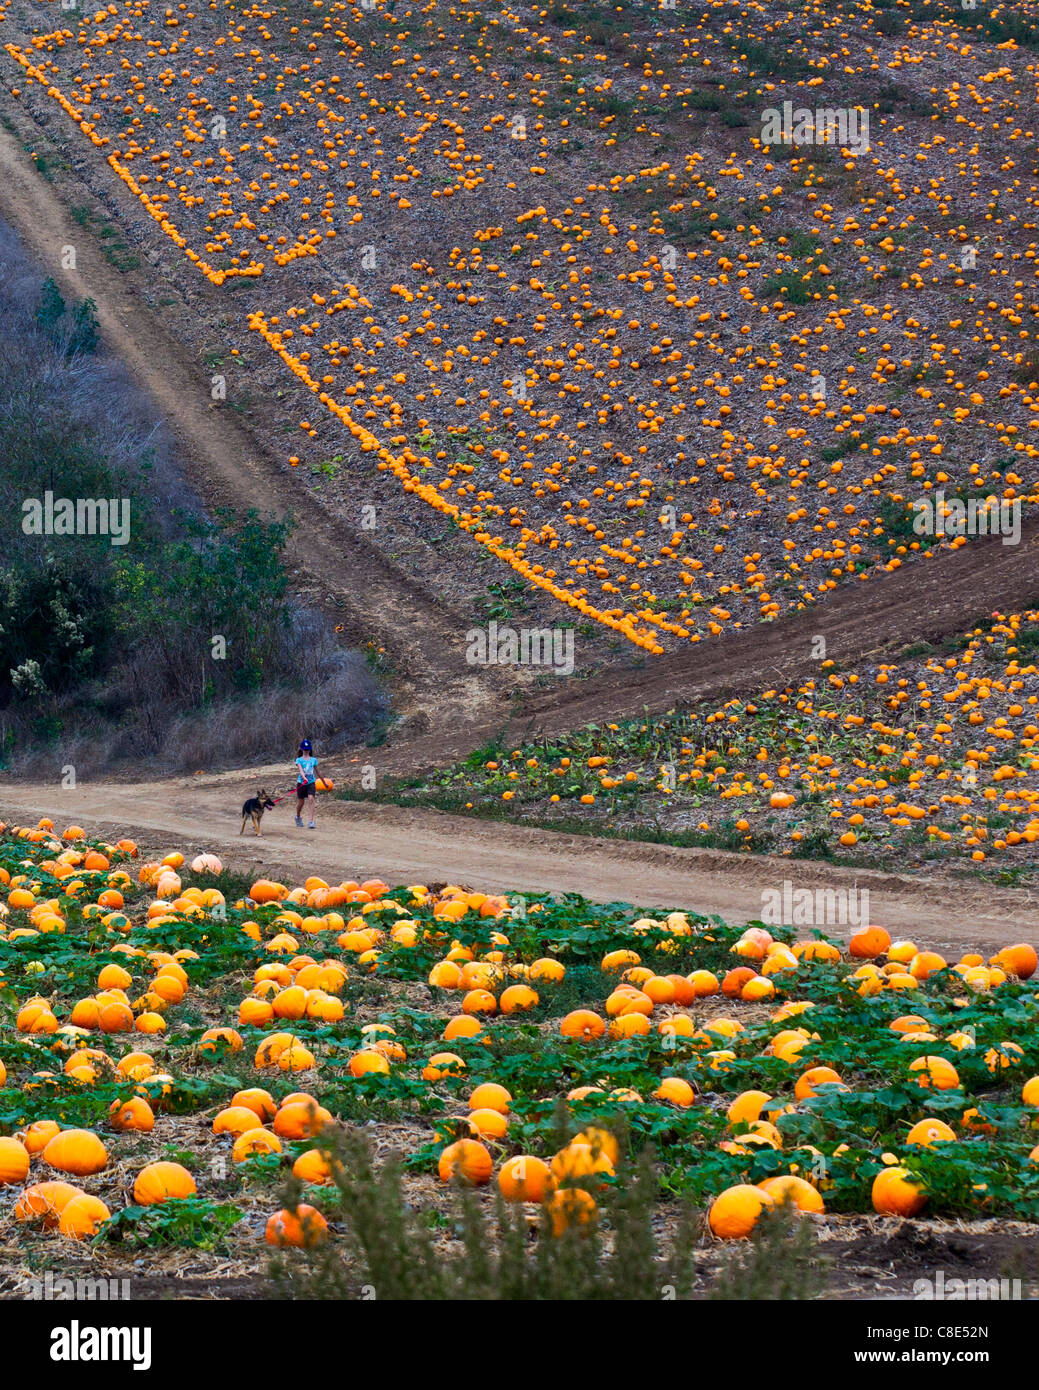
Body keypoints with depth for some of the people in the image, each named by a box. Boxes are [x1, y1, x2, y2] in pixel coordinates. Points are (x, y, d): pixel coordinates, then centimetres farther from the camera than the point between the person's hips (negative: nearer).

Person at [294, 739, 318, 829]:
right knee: (301, 802, 10)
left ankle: (311, 821, -25)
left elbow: (317, 772, 20)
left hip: (311, 782, 1)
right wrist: (304, 778, -34)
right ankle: (298, 817, 42)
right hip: (301, 782, -1)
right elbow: (300, 770, -16)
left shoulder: (313, 760, 9)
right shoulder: (299, 760, 1)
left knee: (311, 799, -20)